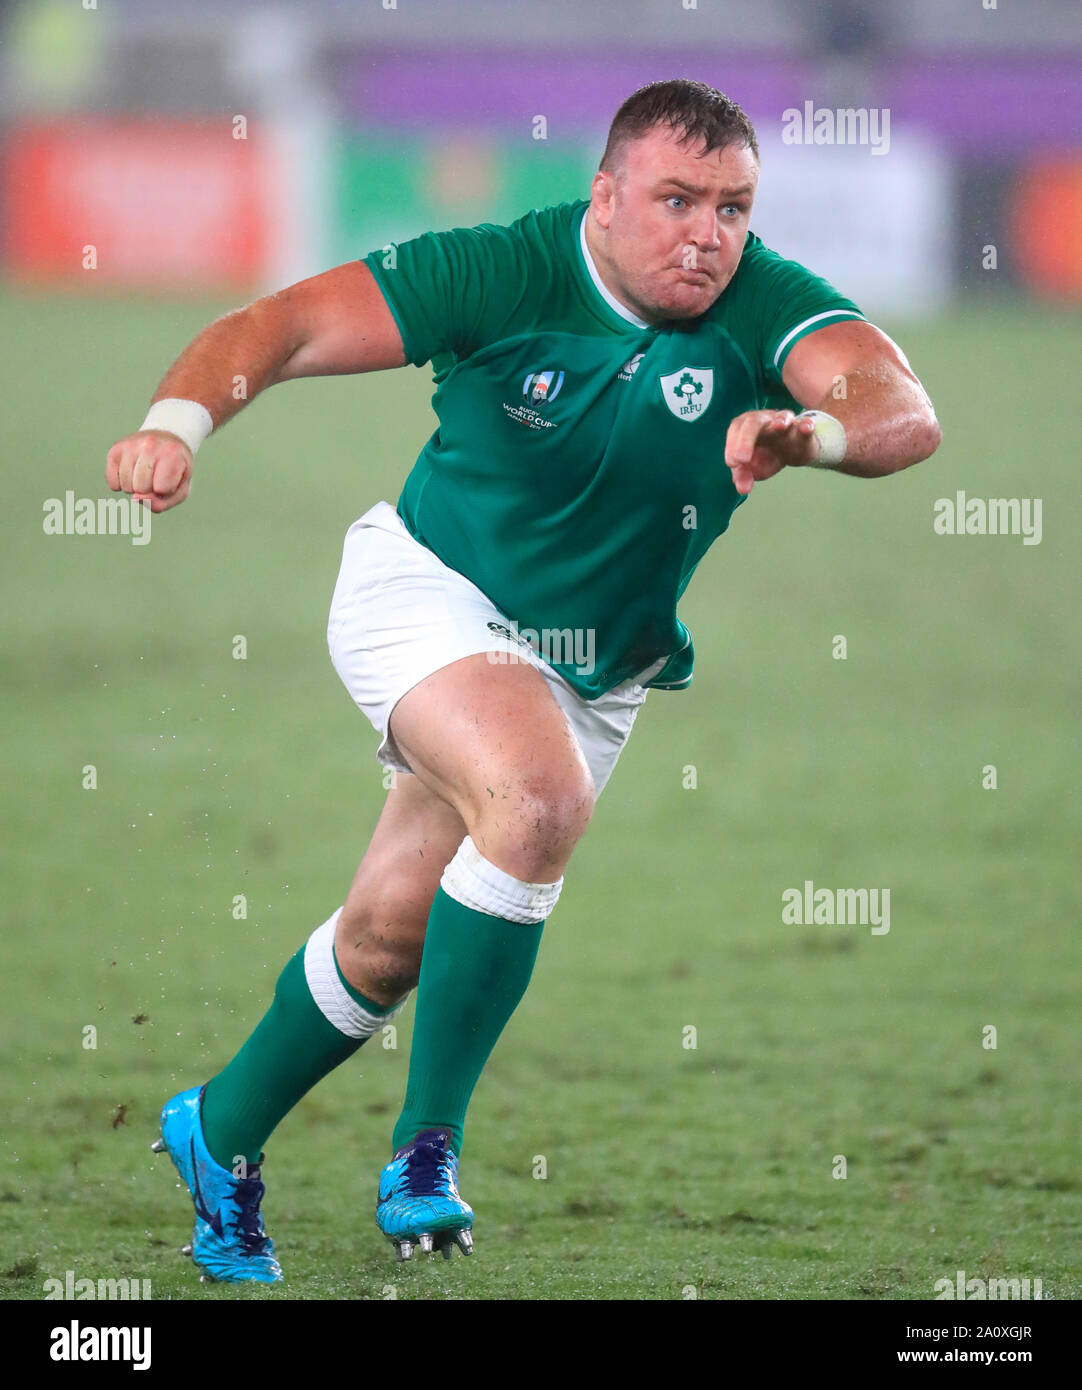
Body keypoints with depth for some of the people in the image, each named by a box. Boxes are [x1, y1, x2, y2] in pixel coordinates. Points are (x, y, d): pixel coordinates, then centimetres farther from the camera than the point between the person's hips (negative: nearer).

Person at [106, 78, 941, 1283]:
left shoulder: (766, 304, -19)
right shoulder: (504, 273, -22)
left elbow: (906, 413, -35)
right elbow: (279, 328, -24)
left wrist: (815, 432, -58)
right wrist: (179, 421, -43)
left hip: (595, 666, 4)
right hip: (429, 590, -4)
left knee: (393, 935, 7)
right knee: (539, 797, -32)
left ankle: (221, 1131, 33)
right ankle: (426, 1142, -20)